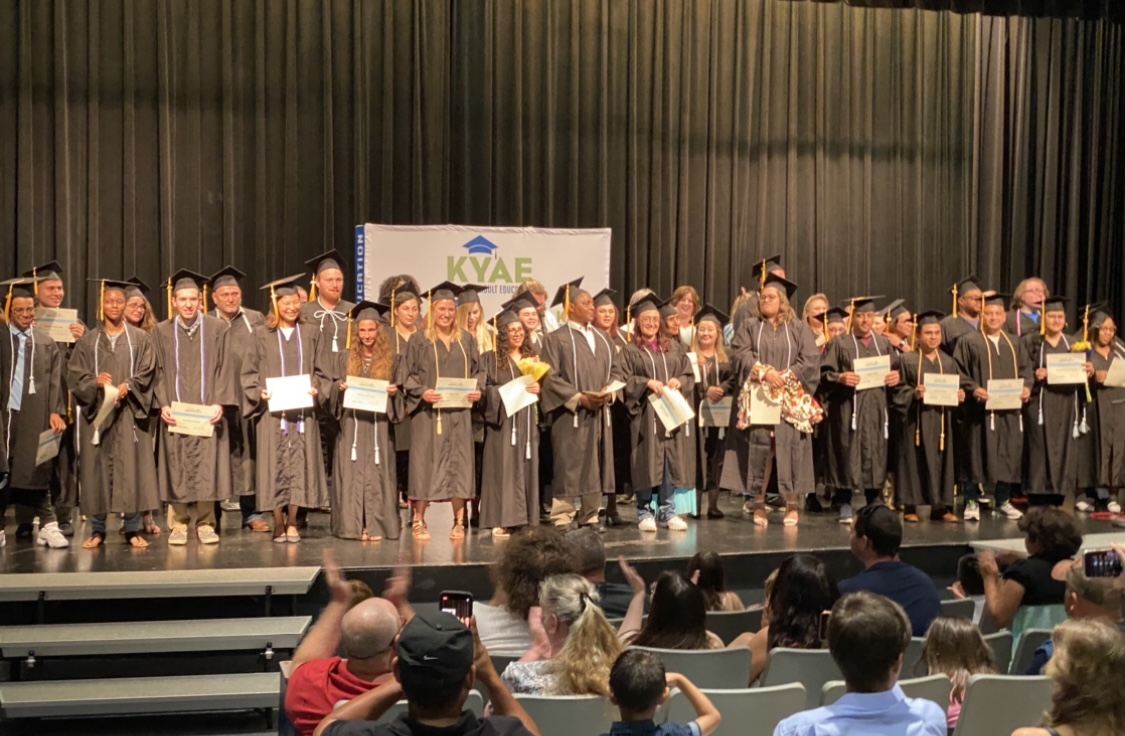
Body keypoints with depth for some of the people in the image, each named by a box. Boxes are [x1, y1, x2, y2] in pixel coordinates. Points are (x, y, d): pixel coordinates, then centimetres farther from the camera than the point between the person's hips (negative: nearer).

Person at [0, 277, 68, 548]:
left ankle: (47, 527, 6)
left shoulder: (47, 342, 8)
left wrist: (56, 412, -4)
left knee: (38, 472, 2)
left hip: (36, 416, 1)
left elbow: (55, 381, 5)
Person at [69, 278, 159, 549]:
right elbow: (75, 375, 3)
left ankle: (133, 529, 4)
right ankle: (97, 530, 9)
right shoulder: (88, 340, 9)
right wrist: (95, 381, -17)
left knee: (131, 467, -3)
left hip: (129, 411, -1)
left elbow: (146, 374, 1)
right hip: (96, 410, 1)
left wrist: (127, 386, -17)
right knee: (97, 468, 1)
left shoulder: (140, 339, 8)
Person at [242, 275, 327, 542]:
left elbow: (319, 370, 13)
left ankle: (292, 522, 9)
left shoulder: (310, 333, 10)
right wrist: (259, 392, -11)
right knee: (274, 464, -1)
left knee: (299, 462, -1)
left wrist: (315, 388, -5)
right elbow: (248, 372, 5)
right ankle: (278, 523, 8)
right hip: (271, 410, -2)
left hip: (302, 408, 2)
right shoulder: (261, 334, 4)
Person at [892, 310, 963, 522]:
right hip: (916, 419, -4)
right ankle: (910, 507, 4)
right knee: (915, 461, -2)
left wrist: (959, 396, -5)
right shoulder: (907, 361, 0)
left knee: (940, 461, 4)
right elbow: (899, 390, -2)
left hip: (940, 419, 4)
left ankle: (940, 507, 10)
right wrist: (913, 394, -19)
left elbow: (956, 389, 15)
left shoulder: (948, 362, 12)